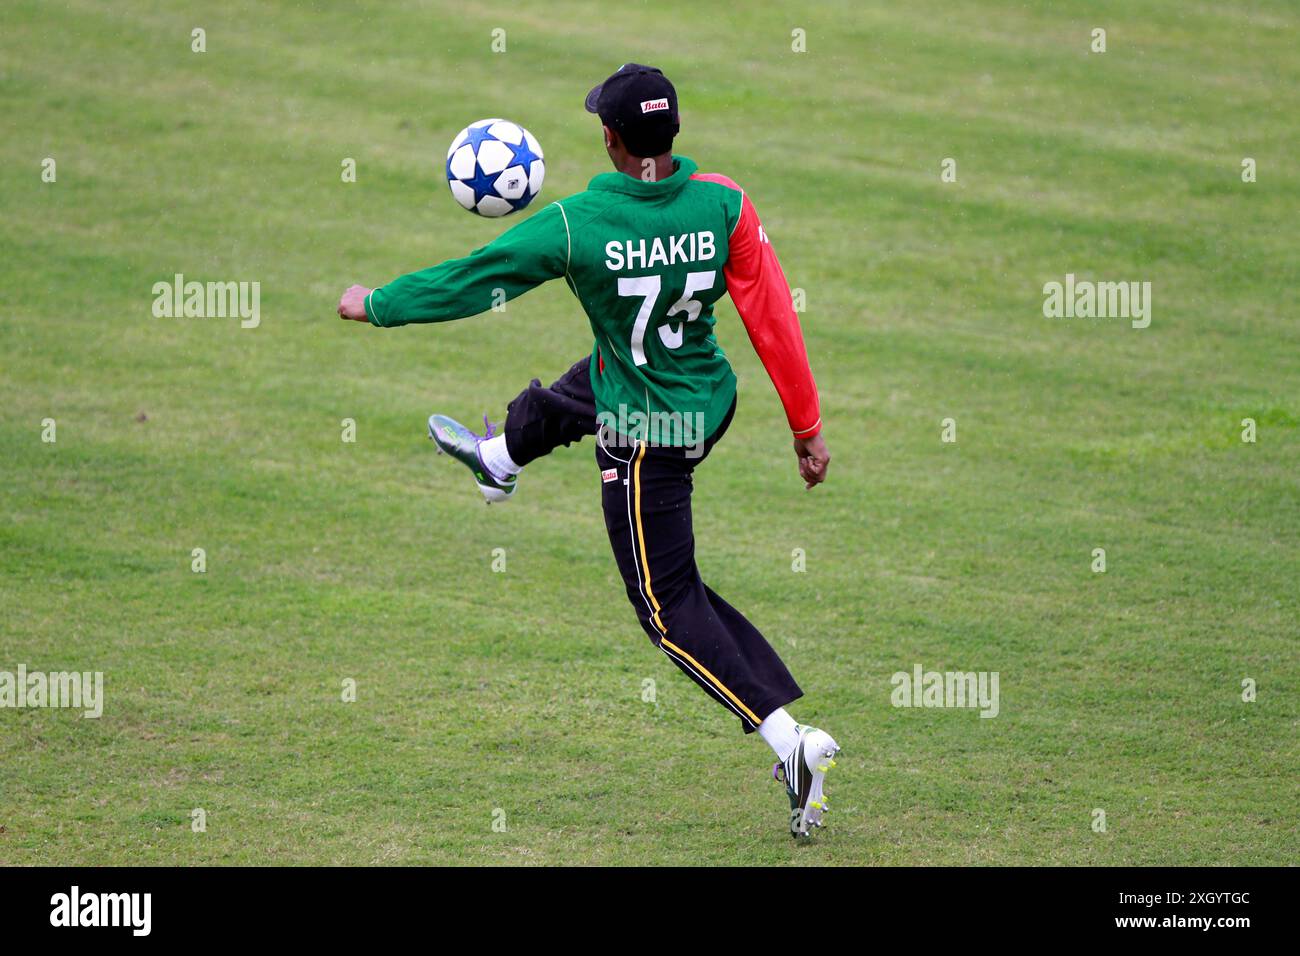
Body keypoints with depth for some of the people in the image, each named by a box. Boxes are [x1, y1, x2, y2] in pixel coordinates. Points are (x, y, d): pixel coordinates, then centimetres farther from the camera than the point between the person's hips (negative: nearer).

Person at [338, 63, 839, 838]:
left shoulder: (576, 225, -25)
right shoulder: (723, 203, -16)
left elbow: (470, 281, -13)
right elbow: (773, 315, -12)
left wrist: (375, 305, 4)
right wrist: (807, 426, -2)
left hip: (645, 439, -6)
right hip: (712, 403, 6)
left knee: (672, 607, 5)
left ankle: (790, 740, -6)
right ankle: (502, 458, 67)